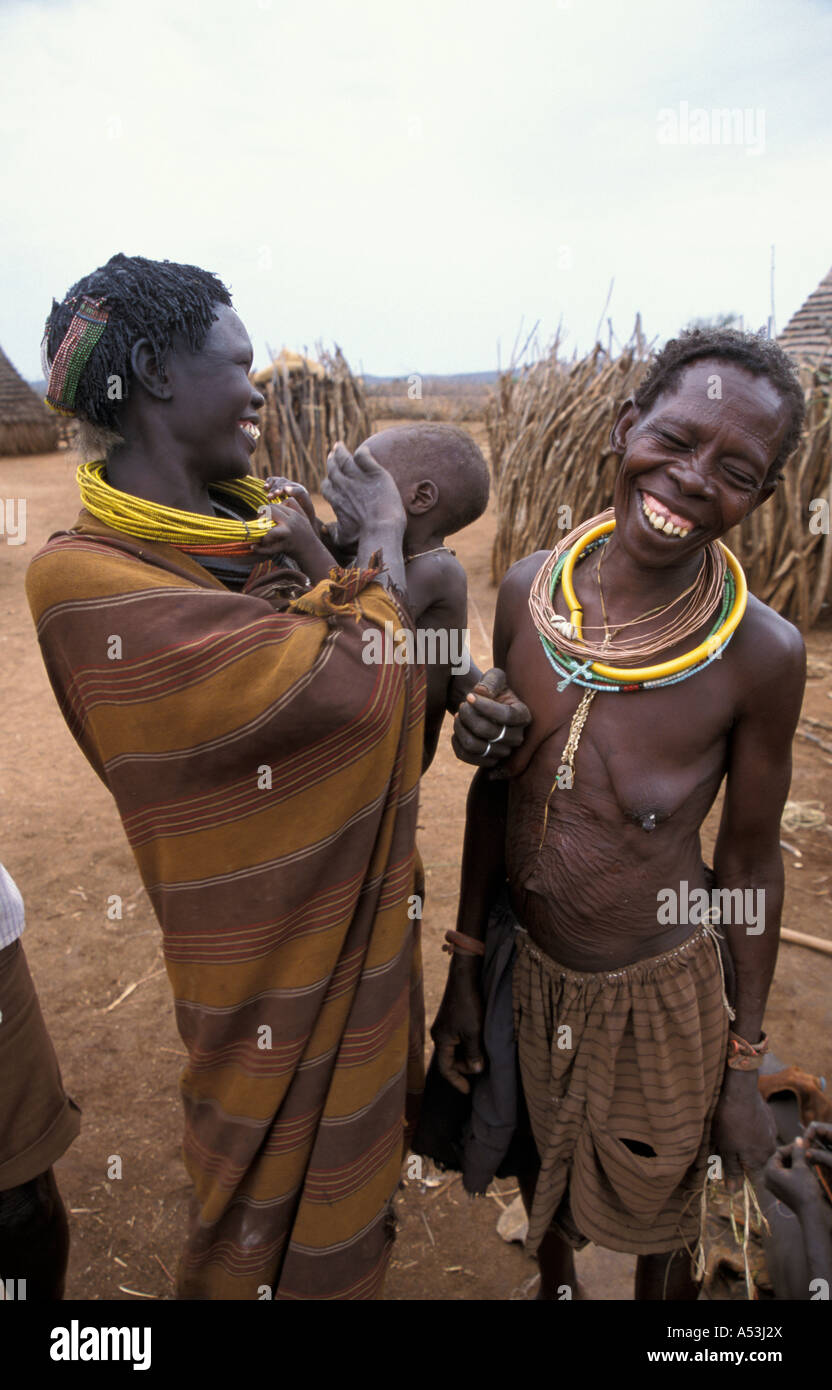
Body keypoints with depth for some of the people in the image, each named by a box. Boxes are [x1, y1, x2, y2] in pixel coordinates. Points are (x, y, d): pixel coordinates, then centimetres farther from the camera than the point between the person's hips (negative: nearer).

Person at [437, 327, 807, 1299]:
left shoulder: (761, 655, -22)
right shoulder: (529, 591, -14)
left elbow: (750, 861, -10)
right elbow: (495, 790, -4)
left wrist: (745, 1066, 0)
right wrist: (463, 973, 4)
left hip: (660, 998, -3)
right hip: (525, 972, 3)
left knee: (657, 1221, 26)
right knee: (541, 1175, 31)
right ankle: (553, 1288, 64)